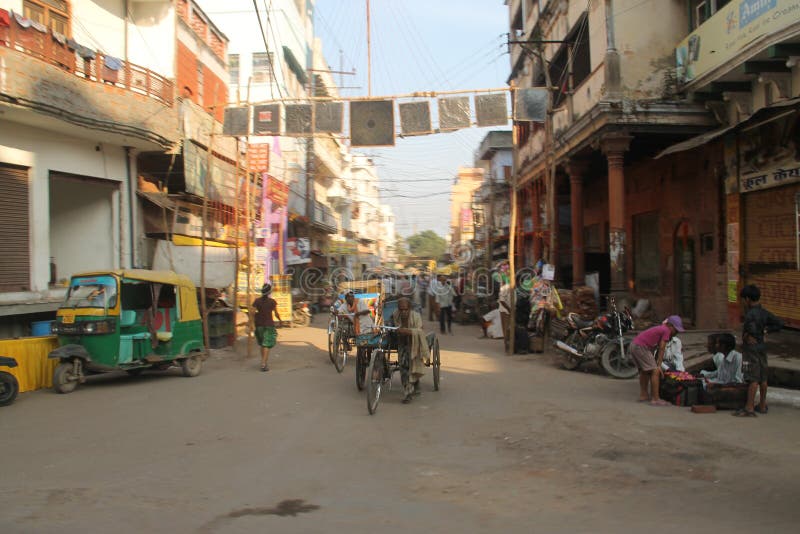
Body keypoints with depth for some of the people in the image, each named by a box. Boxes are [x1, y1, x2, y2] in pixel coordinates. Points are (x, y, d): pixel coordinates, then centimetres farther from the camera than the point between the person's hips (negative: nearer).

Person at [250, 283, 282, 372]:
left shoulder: (257, 301, -3)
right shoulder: (272, 301, -8)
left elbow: (252, 313, -9)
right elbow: (276, 313, -2)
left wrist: (251, 324, -4)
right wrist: (279, 319, 17)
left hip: (259, 325, 3)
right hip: (269, 325, -3)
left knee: (262, 344, 20)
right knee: (267, 345, -4)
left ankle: (263, 362, 28)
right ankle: (263, 364, -15)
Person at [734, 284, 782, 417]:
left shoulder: (751, 314, -18)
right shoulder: (764, 313, 7)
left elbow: (751, 327, -36)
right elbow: (779, 324, 13)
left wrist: (746, 335, -17)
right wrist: (765, 329, 8)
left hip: (751, 348, -9)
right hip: (762, 347, 9)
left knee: (752, 379, -7)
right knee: (762, 378, 15)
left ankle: (749, 408, -5)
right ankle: (762, 406, 25)